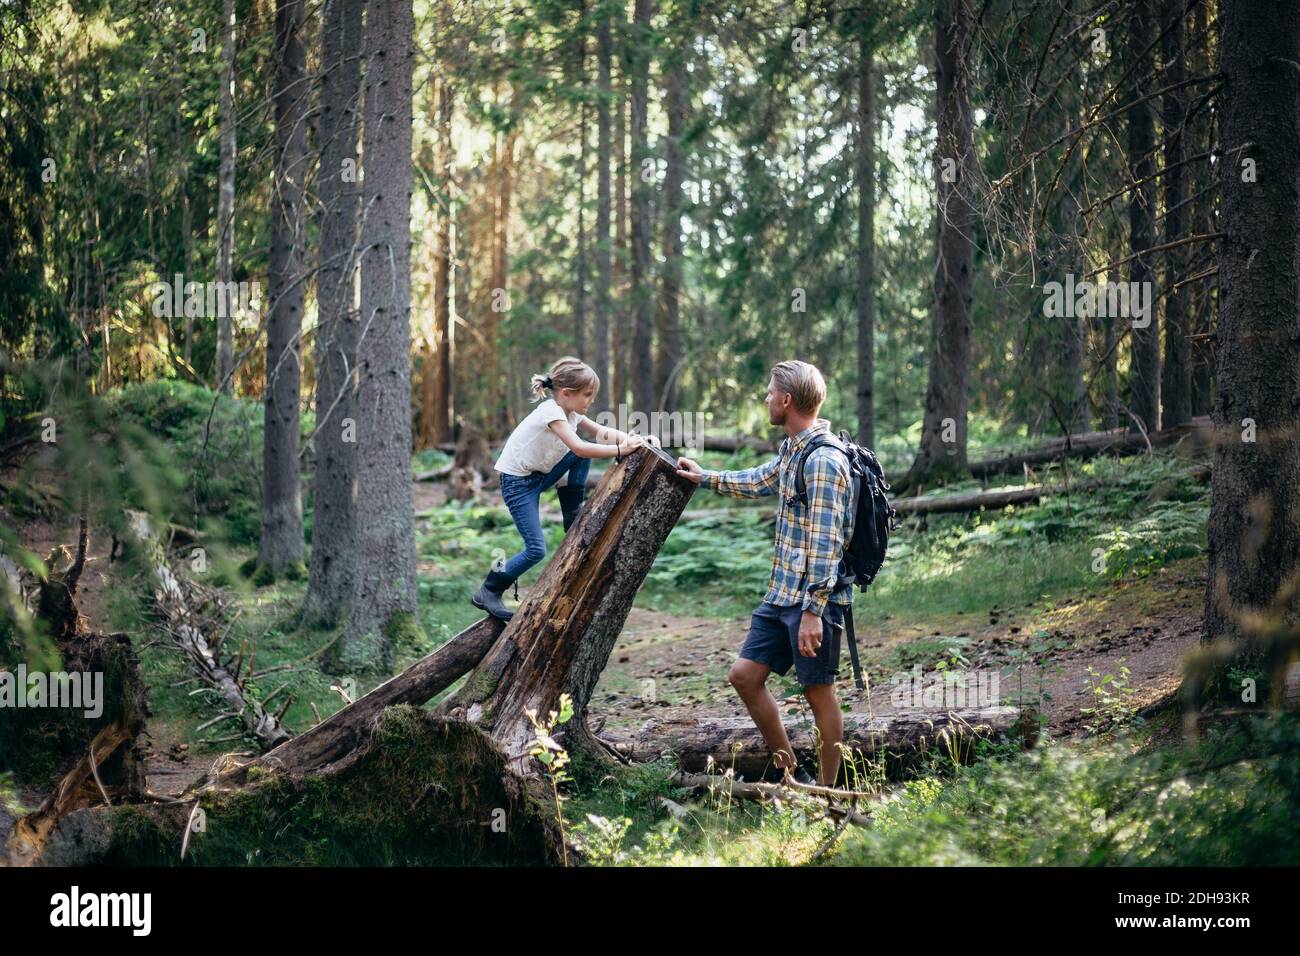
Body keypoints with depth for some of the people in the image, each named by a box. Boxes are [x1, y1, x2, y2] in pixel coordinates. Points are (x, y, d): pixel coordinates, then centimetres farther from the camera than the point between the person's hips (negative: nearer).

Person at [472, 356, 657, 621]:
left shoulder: (571, 413, 2)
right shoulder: (551, 412, -24)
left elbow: (603, 433, 3)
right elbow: (578, 447, -35)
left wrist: (635, 440, -14)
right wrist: (620, 451, -33)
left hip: (540, 475, 8)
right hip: (517, 482, -8)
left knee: (584, 455, -1)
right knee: (536, 550, -13)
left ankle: (573, 517, 10)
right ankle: (488, 592, 1)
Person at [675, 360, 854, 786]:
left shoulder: (824, 460, -19)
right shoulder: (793, 449, 11)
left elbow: (826, 543, -23)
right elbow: (759, 481, 33)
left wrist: (813, 610, -25)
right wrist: (702, 477, 42)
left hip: (814, 598, -10)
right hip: (781, 592, 10)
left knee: (819, 692, 1)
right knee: (745, 675, 10)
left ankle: (827, 791, 13)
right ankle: (791, 772, 19)